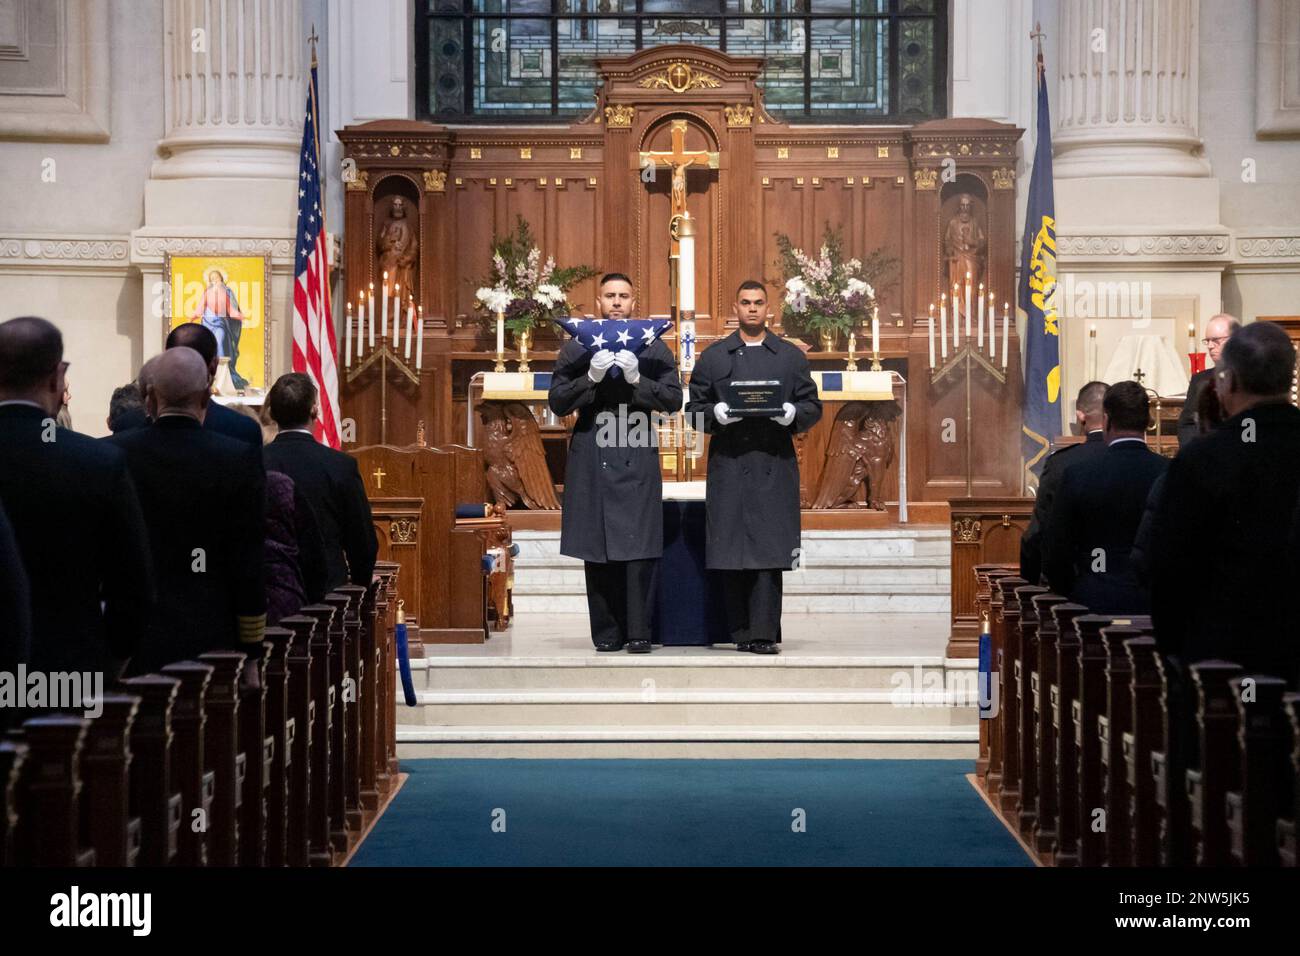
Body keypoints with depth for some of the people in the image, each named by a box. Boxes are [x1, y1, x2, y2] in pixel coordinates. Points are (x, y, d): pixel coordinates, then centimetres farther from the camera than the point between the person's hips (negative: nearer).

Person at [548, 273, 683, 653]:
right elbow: (557, 401, 3)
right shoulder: (576, 348, 10)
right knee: (596, 550, 2)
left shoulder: (654, 348, 9)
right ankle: (607, 634, 8)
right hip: (591, 461, 1)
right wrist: (591, 378, -12)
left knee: (640, 548, -7)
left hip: (638, 460, -1)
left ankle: (639, 633, -5)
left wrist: (637, 379, -13)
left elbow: (673, 399, 1)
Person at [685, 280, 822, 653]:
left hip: (775, 468, 0)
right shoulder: (713, 356, 12)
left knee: (770, 550, -6)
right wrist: (717, 413, -11)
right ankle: (740, 633, 4)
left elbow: (813, 406, 11)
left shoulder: (791, 356, 13)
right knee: (731, 550, -2)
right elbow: (695, 408, 10)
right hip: (728, 466, 0)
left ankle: (763, 633, -7)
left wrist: (791, 413, -10)